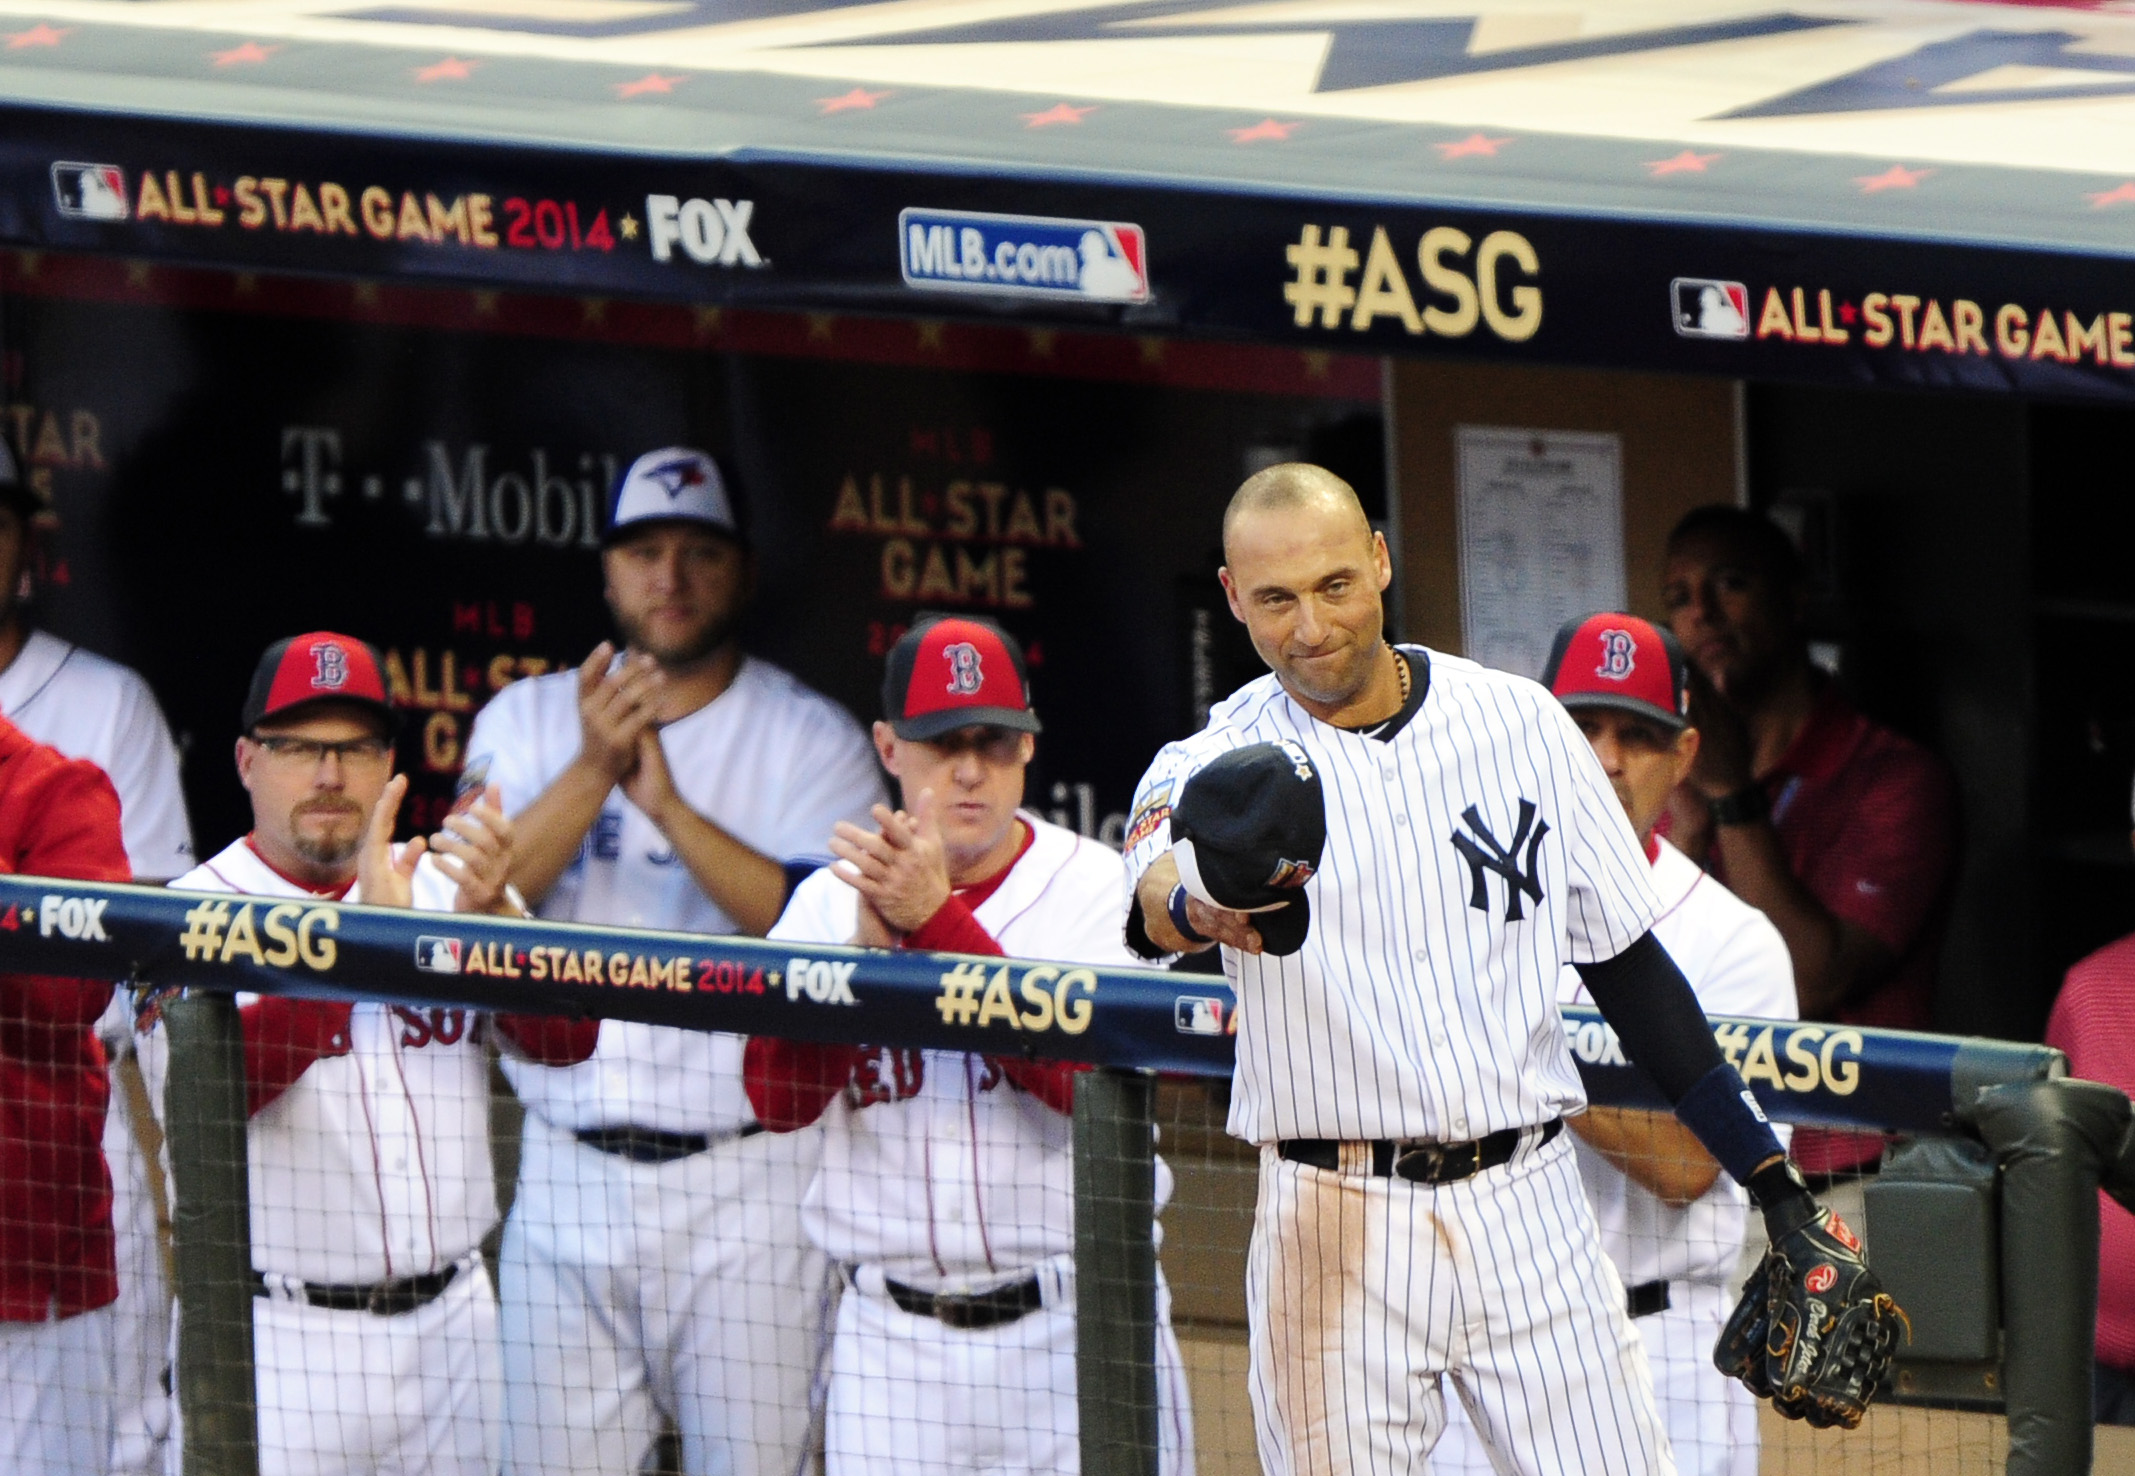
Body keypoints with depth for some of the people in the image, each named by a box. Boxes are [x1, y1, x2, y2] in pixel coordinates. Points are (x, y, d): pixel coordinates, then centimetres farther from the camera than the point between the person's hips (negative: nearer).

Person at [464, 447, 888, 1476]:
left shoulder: (813, 741, 2)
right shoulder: (527, 722, 9)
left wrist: (673, 809, -24)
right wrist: (592, 774, -19)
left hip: (748, 1186, -2)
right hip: (567, 1181, 2)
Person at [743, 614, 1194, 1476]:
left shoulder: (1101, 887, 0)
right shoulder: (830, 900, 8)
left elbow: (1088, 1078, -16)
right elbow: (776, 1099, -5)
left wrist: (937, 921, -22)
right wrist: (868, 946, -19)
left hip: (1077, 1328, -2)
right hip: (892, 1339, 2)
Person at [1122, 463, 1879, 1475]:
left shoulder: (1521, 723, 6)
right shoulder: (1220, 765, -3)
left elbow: (1628, 964, 12)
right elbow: (1154, 900, -27)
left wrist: (1772, 1180, 7)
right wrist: (1203, 910, -53)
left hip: (1528, 1209, 2)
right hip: (1335, 1232, -2)